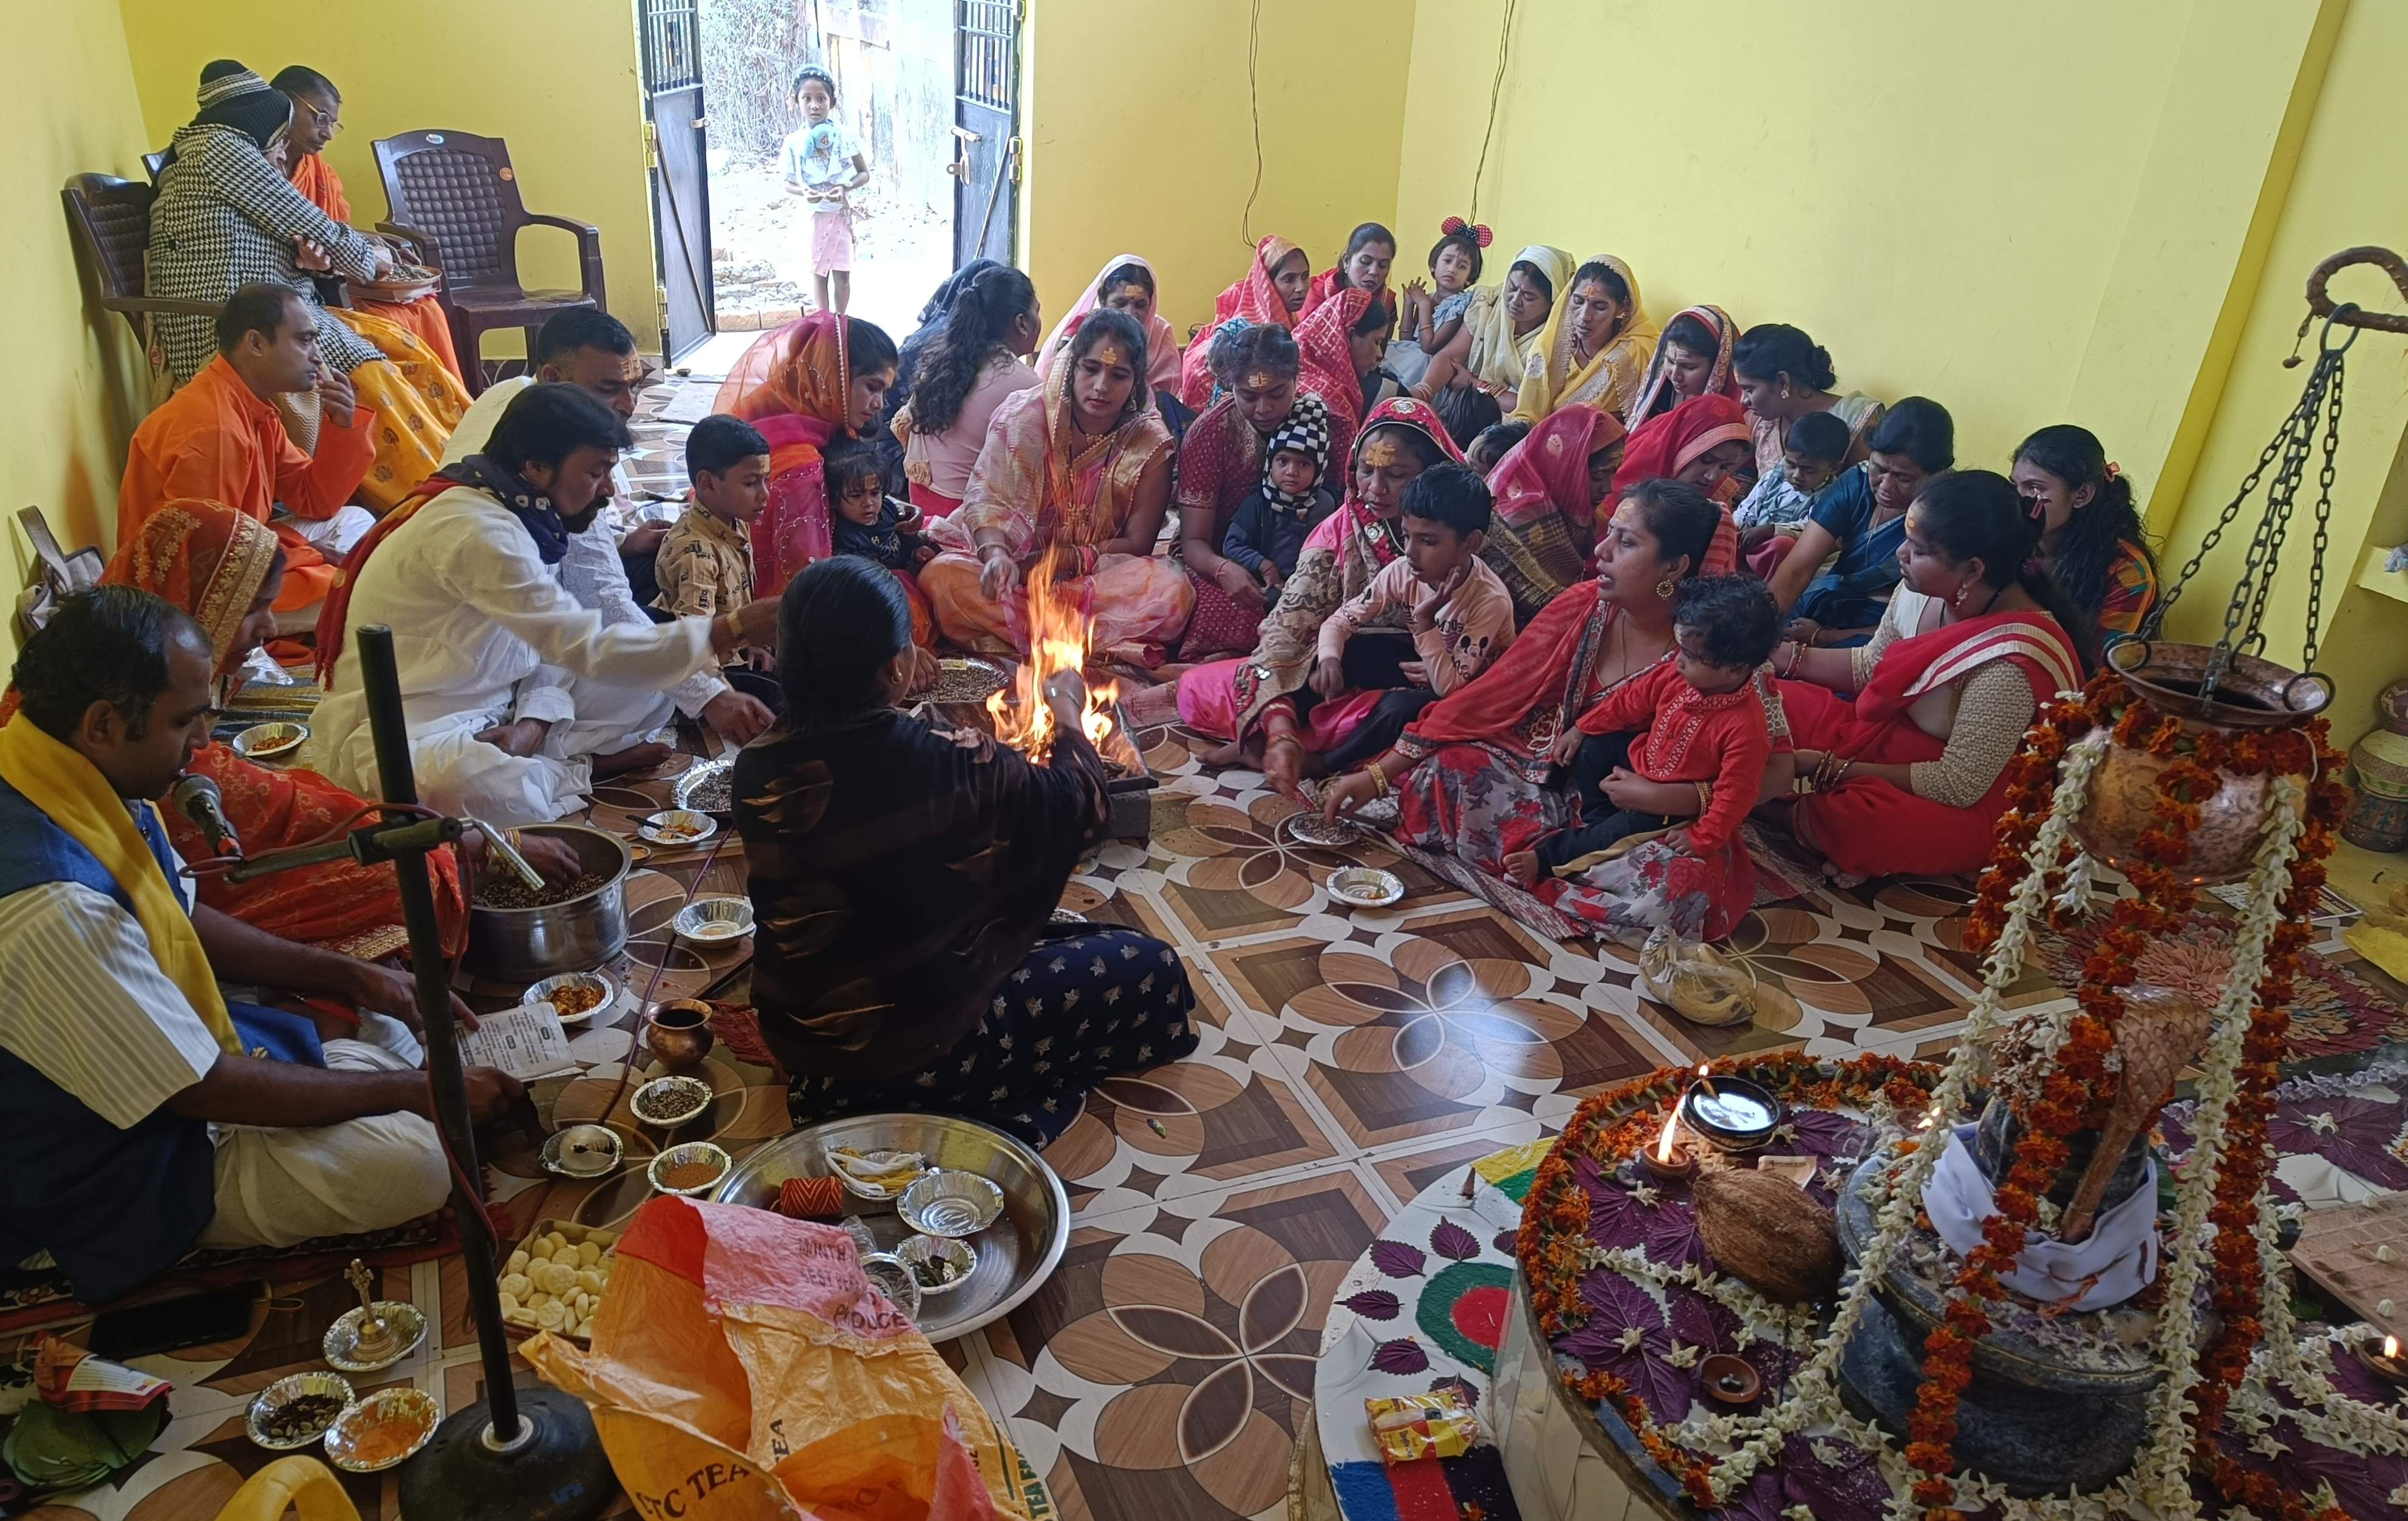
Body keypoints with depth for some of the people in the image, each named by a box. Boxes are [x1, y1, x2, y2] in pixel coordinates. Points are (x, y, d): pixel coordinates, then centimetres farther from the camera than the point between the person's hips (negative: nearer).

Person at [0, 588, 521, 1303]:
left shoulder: (97, 780, -9)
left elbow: (183, 919, 9)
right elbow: (204, 1090, -28)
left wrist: (351, 976, 0)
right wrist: (417, 1091, -18)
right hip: (120, 1183, -9)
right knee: (418, 1162, -21)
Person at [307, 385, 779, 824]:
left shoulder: (525, 516, 2)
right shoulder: (478, 531, -27)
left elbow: (553, 642, 4)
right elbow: (585, 647, -33)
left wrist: (535, 720, -16)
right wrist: (726, 631, -34)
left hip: (491, 710, 8)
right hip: (400, 729, -8)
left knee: (653, 685, 2)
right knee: (458, 779, -42)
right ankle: (578, 772, -12)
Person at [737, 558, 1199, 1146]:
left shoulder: (757, 771, -14)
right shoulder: (957, 769, -27)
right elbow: (1080, 806, -6)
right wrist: (1069, 715, 13)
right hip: (922, 1046, -7)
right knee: (1149, 969, 7)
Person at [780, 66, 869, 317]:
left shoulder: (844, 135, -9)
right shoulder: (793, 142, -8)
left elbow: (864, 173, -2)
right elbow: (788, 183, 0)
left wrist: (846, 187, -22)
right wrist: (803, 191, -23)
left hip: (841, 213, 0)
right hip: (812, 215, 0)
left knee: (842, 275, 4)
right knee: (819, 272, 11)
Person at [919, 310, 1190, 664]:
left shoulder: (1150, 444, -2)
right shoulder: (1025, 413, -3)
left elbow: (1136, 543, -3)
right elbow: (986, 498, -11)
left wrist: (1065, 559, -16)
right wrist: (995, 553, -33)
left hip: (1100, 578, 0)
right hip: (1015, 568, 1)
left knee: (1172, 592, -31)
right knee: (940, 575, -31)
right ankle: (1108, 640, -27)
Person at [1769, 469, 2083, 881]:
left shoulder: (2010, 664, -31)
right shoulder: (1923, 591, -11)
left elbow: (1957, 785, -25)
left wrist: (1830, 768, -24)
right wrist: (1782, 655, -4)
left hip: (1967, 805, -7)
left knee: (1848, 817, -36)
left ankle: (1794, 815, -7)